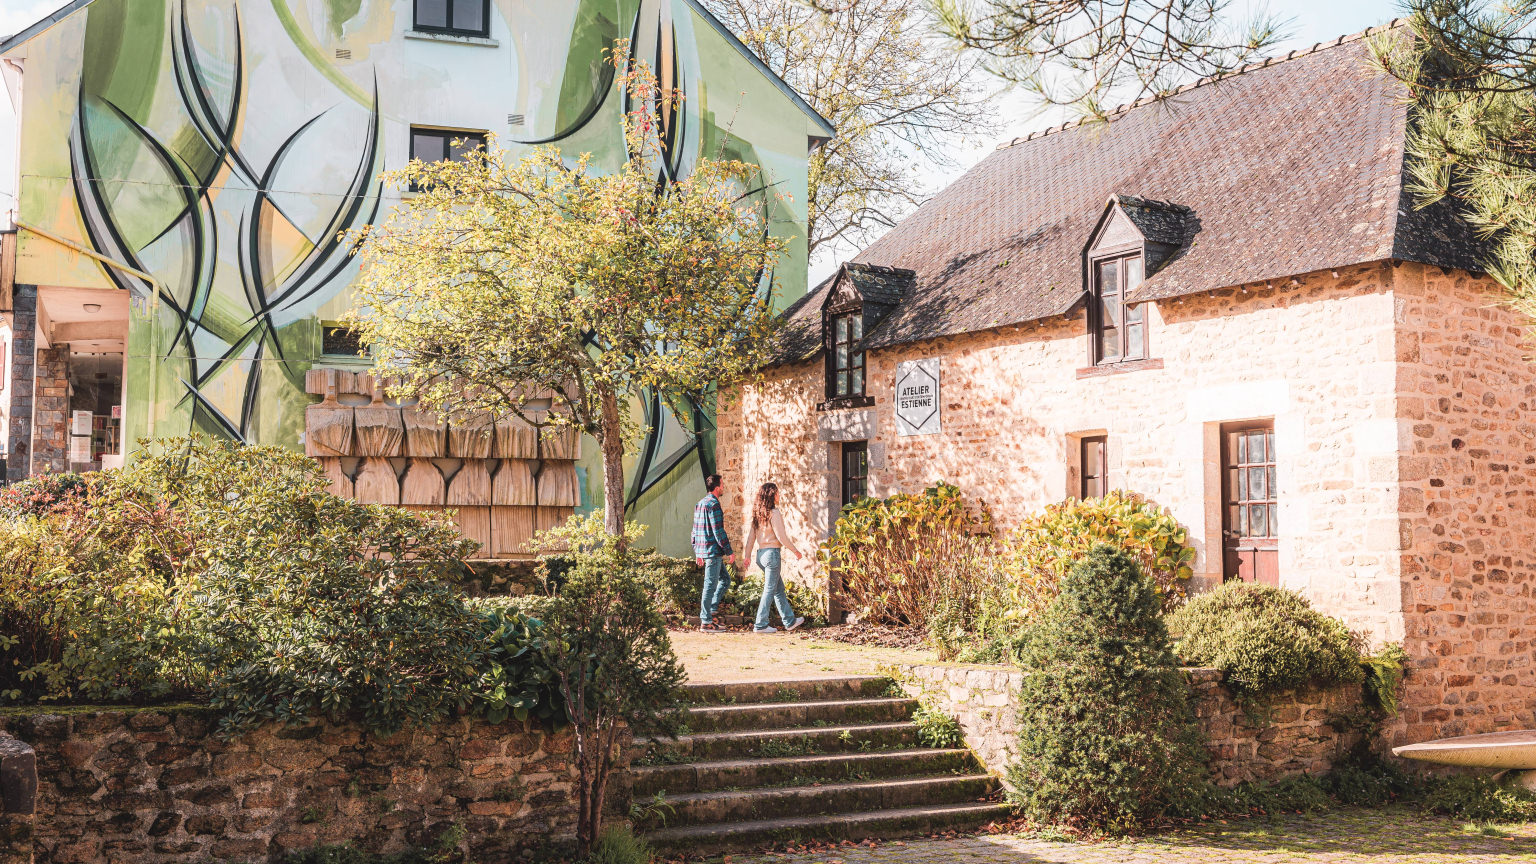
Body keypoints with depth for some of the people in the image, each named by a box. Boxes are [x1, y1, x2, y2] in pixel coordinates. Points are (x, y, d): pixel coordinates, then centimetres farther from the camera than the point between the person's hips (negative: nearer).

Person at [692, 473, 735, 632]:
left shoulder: (700, 503, 15)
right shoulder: (713, 504, -15)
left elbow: (696, 530, 19)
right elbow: (718, 531, -18)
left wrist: (697, 553, 22)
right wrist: (729, 552, -14)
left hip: (702, 550, 9)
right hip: (713, 551, -9)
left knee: (725, 580, 16)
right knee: (710, 585, -4)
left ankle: (709, 611, 13)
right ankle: (706, 622, -1)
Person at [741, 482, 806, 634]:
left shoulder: (758, 513, 9)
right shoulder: (773, 513, -14)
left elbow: (751, 534, 9)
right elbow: (781, 536, -15)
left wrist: (747, 554, 12)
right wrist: (795, 551, -5)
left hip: (761, 553, 8)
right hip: (772, 553, -8)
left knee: (779, 589, 16)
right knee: (770, 590, -1)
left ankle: (789, 621, 24)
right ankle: (760, 625, 1)